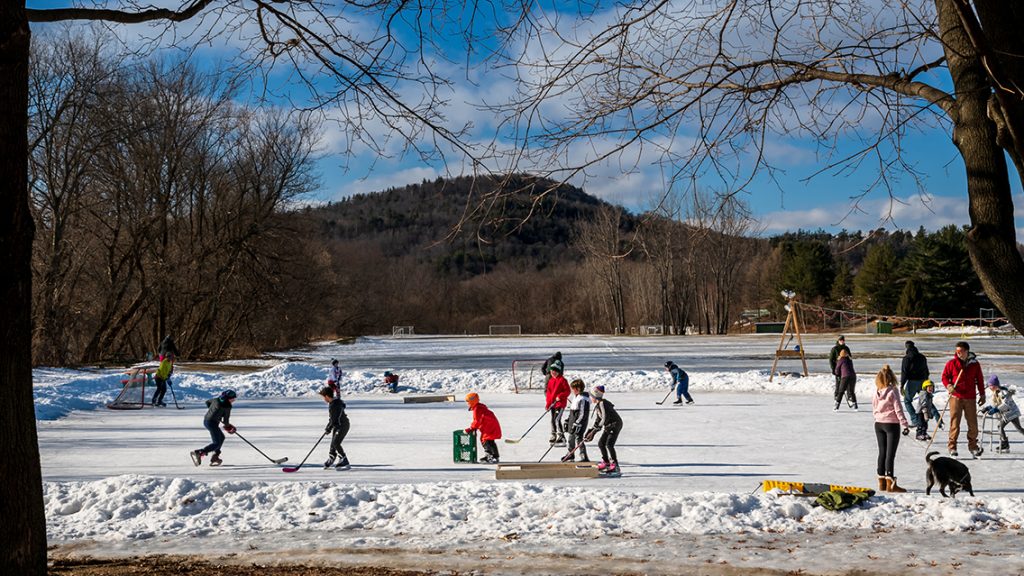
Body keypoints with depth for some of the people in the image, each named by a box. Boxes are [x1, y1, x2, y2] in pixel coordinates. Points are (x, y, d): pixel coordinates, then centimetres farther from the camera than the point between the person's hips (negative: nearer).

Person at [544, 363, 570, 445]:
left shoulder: (562, 380, -9)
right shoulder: (550, 380, 13)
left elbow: (567, 391, -11)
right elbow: (548, 392, 17)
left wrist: (560, 396, -21)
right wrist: (547, 404, 14)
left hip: (560, 403, -8)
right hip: (552, 404, 8)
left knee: (557, 420, -16)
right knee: (553, 420, 13)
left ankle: (561, 438, -13)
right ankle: (554, 436, 26)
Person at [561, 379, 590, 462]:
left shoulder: (583, 399, -20)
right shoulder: (575, 397, 11)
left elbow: (582, 414, -22)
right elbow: (571, 409, 19)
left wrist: (577, 424, -22)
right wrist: (567, 420, 20)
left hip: (579, 422, -10)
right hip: (573, 421, 10)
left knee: (578, 438, -12)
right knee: (571, 437, 20)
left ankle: (584, 457, -11)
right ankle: (571, 455, 37)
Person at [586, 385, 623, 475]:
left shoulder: (602, 403, -22)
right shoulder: (597, 405, 8)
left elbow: (604, 419, -26)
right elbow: (597, 420, 13)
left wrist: (594, 431, -22)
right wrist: (590, 431, 8)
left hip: (615, 424, -10)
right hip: (608, 426, 10)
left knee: (609, 444, -19)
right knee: (601, 443, 12)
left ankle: (614, 466, -16)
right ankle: (606, 463, 25)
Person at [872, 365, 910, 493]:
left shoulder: (876, 392, 3)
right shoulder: (893, 391, -13)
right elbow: (898, 409, -15)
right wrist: (904, 423, -12)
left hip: (878, 424, 5)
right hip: (891, 424, -5)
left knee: (882, 452, 13)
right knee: (890, 453, -4)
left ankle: (881, 482, 17)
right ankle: (890, 483, -5)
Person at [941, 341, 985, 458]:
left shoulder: (975, 364, 5)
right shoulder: (951, 363, -1)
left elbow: (980, 380, 14)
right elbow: (944, 376, 5)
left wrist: (982, 394, 14)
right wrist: (948, 386, -14)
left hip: (970, 398, 2)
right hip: (956, 397, -2)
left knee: (973, 423, 6)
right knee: (955, 422, -4)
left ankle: (973, 447, 22)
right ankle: (952, 448, 3)